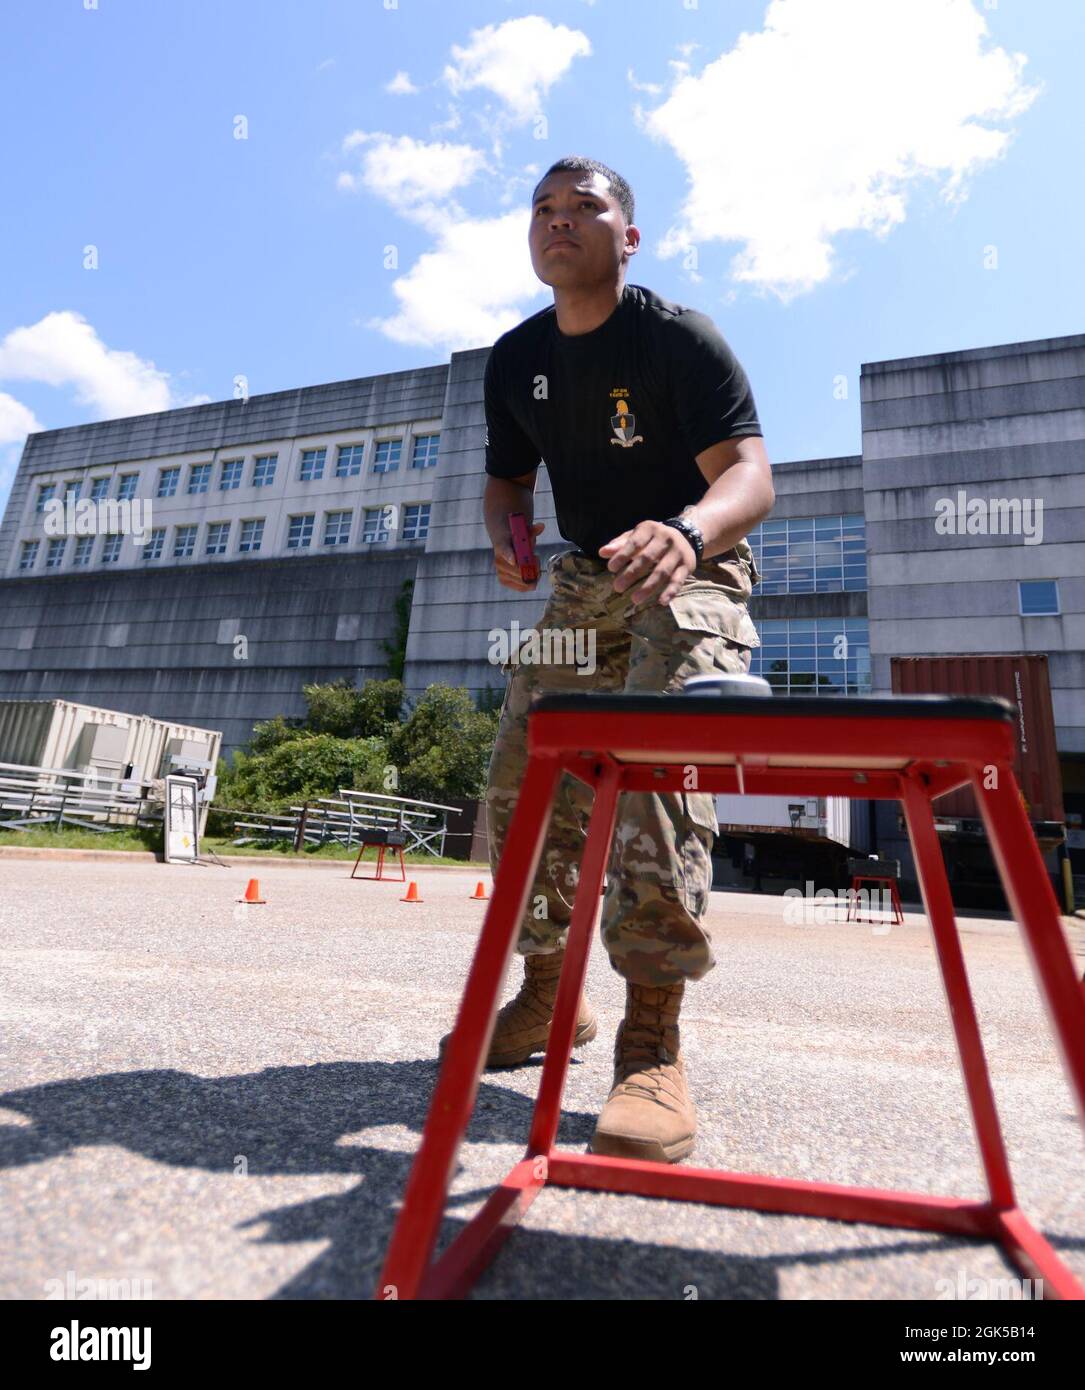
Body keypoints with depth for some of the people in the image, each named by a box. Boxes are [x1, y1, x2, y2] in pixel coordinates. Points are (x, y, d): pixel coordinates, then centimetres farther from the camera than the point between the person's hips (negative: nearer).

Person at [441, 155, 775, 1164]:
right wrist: (506, 531, -12)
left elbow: (749, 474, -22)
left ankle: (652, 1045, -21)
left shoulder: (680, 338, -11)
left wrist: (688, 532, -46)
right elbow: (506, 476, 13)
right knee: (520, 786, -1)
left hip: (690, 568, -5)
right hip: (584, 578, 6)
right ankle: (549, 994, 18)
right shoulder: (516, 361, 6)